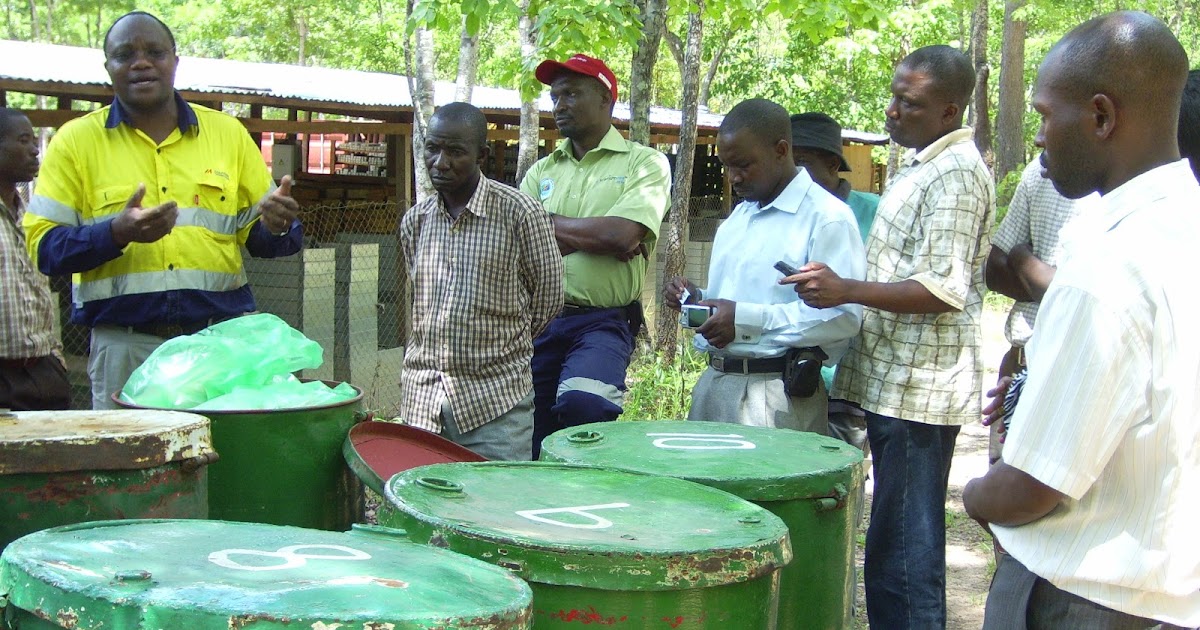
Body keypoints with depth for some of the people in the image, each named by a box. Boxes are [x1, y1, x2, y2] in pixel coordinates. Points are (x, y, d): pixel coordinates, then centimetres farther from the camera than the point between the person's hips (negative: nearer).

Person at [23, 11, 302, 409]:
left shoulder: (228, 133, 12)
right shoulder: (76, 140, 6)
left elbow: (257, 233, 14)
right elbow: (43, 245, 0)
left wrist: (276, 226, -10)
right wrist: (116, 233, -17)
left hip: (222, 336, 2)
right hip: (123, 344, -1)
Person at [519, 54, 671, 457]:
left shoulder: (645, 163, 3)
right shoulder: (541, 172, 16)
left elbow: (621, 234, -13)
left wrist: (549, 222, 0)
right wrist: (598, 238, -8)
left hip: (603, 322, -5)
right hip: (537, 321, 5)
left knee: (581, 402, -31)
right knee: (528, 436, 4)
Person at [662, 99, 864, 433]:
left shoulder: (827, 217, -10)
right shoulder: (739, 215, 19)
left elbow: (844, 316, -20)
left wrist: (746, 319, -22)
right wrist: (698, 299, 8)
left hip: (777, 393, -8)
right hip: (714, 382, 8)